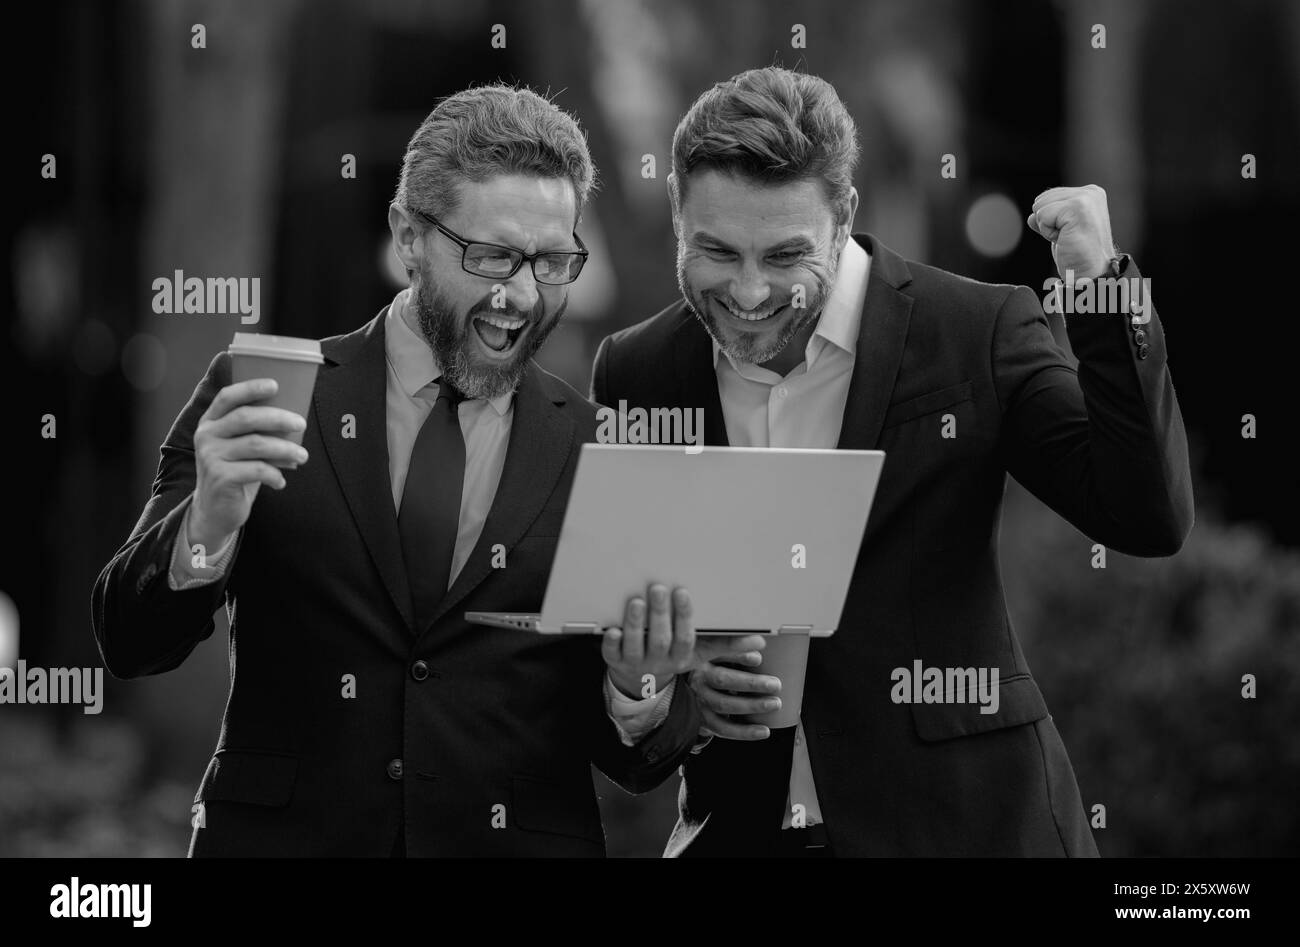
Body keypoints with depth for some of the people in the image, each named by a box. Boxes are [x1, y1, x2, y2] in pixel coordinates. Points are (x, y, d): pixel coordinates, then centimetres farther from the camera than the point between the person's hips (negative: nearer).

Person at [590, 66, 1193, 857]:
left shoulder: (977, 332, -7)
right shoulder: (635, 373, 1)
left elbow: (1149, 522, -13)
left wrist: (1103, 287, -21)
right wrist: (673, 680, -11)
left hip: (961, 820, -2)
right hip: (740, 825, 2)